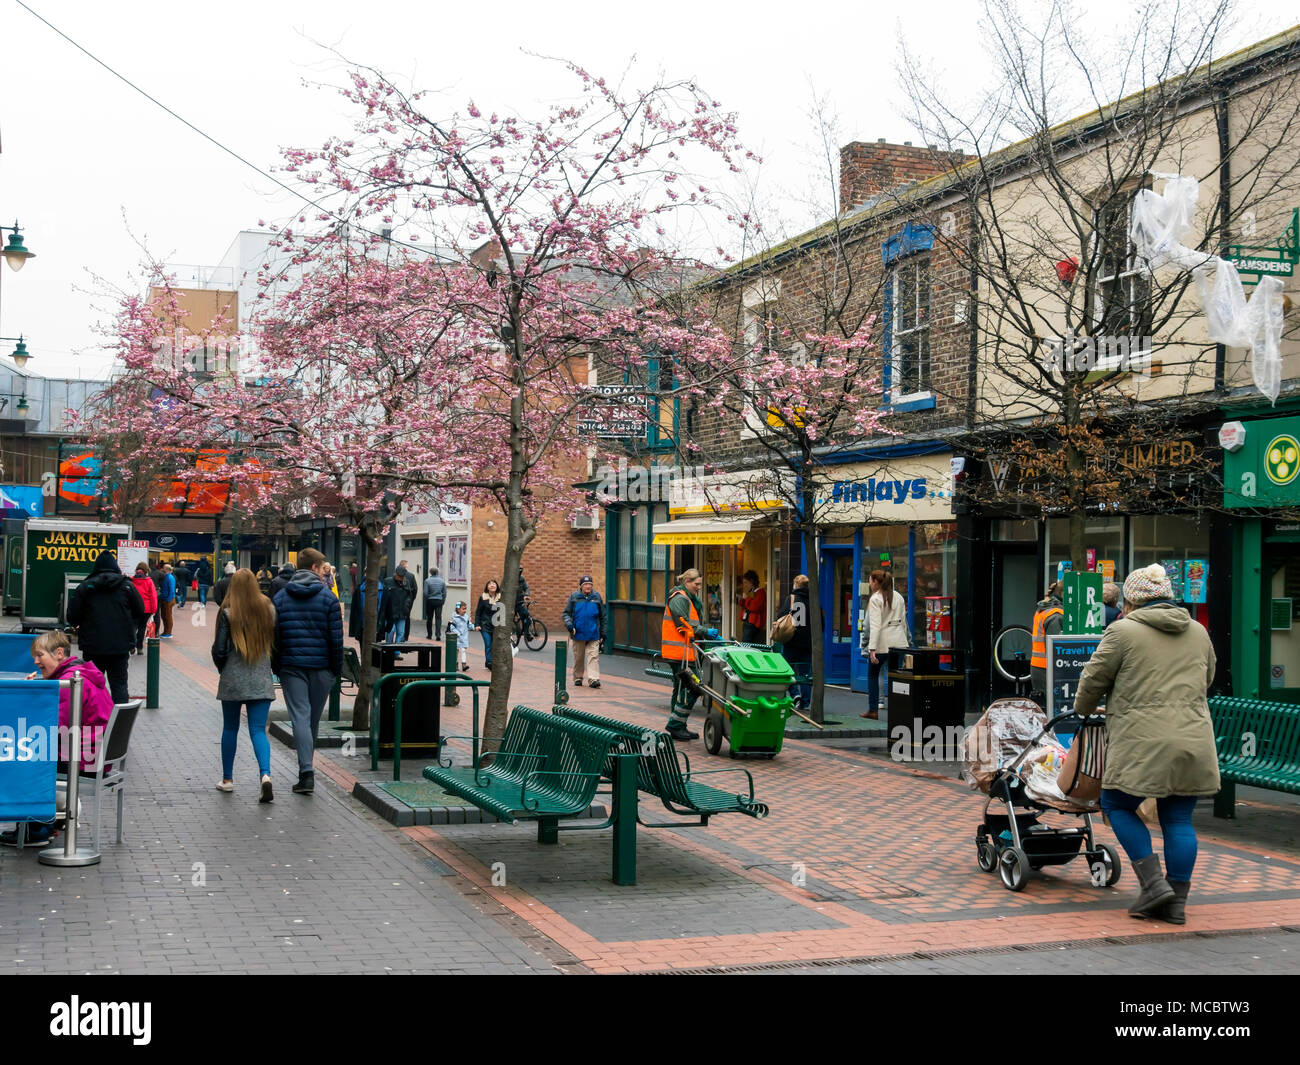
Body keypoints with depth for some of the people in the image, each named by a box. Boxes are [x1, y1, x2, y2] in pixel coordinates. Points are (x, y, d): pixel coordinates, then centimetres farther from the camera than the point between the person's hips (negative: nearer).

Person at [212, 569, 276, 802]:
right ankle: (265, 775, -21)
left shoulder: (228, 613, -8)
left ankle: (227, 779, 24)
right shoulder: (268, 609, 1)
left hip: (233, 680, -2)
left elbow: (219, 649, -7)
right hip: (262, 681, 2)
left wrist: (223, 669, 11)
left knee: (230, 728, 14)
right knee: (258, 730, 1)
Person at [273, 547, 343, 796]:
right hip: (321, 667, 0)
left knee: (300, 717, -3)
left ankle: (306, 772, -15)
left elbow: (274, 635, 4)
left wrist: (276, 668, 12)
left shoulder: (281, 597, 3)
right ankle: (306, 770, 26)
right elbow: (336, 637, -5)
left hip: (291, 666, 0)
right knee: (314, 719, 13)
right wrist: (336, 669, 4)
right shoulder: (327, 597, -3)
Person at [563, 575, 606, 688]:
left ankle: (593, 679, -16)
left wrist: (603, 633, 13)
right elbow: (566, 613, 8)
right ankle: (577, 678, 24)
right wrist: (568, 623, -12)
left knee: (593, 656, -11)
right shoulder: (574, 597, 3)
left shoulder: (597, 597, 6)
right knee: (578, 657, 10)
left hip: (593, 634, 0)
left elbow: (602, 616, 14)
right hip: (578, 633, 0)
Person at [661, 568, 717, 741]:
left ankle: (677, 728, 20)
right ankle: (675, 725, -7)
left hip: (683, 652, 11)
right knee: (691, 689, -11)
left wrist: (711, 635, 9)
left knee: (681, 688, 14)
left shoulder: (691, 599, 20)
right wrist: (706, 632, -15)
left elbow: (696, 625, 23)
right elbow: (684, 626, -17)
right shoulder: (679, 599, -12)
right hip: (680, 652, -11)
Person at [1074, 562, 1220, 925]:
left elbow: (1093, 679, 3)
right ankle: (1176, 902, 11)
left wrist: (1083, 711, 21)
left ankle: (1154, 884, 0)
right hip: (1193, 742, 5)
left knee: (1118, 806, 10)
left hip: (1142, 742, -5)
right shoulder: (1198, 632, 14)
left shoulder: (1123, 631, -3)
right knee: (1178, 819, 10)